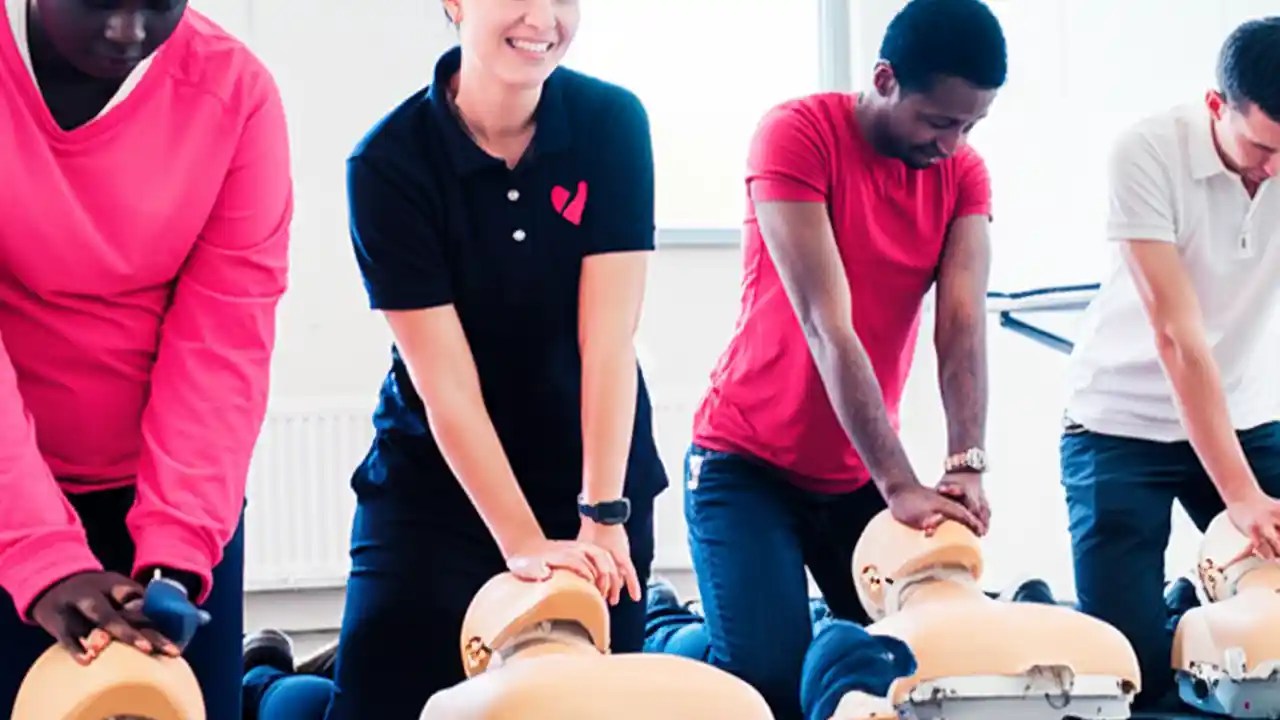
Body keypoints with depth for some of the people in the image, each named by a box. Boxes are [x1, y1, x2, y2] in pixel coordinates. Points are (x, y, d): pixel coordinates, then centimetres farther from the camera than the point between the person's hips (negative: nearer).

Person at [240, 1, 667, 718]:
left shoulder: (614, 124, -11)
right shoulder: (390, 163, -17)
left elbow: (607, 339, -16)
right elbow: (443, 382, -19)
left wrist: (601, 515, -22)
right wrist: (523, 543, -23)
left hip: (593, 468, 2)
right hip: (433, 479, -2)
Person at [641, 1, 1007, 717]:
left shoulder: (963, 172, -3)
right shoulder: (797, 135, -19)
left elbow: (964, 323, -14)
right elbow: (826, 325, -26)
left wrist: (967, 464, -30)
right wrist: (899, 484, -32)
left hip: (860, 474, 5)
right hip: (749, 463, -5)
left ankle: (823, 631, 32)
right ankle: (656, 646, 14)